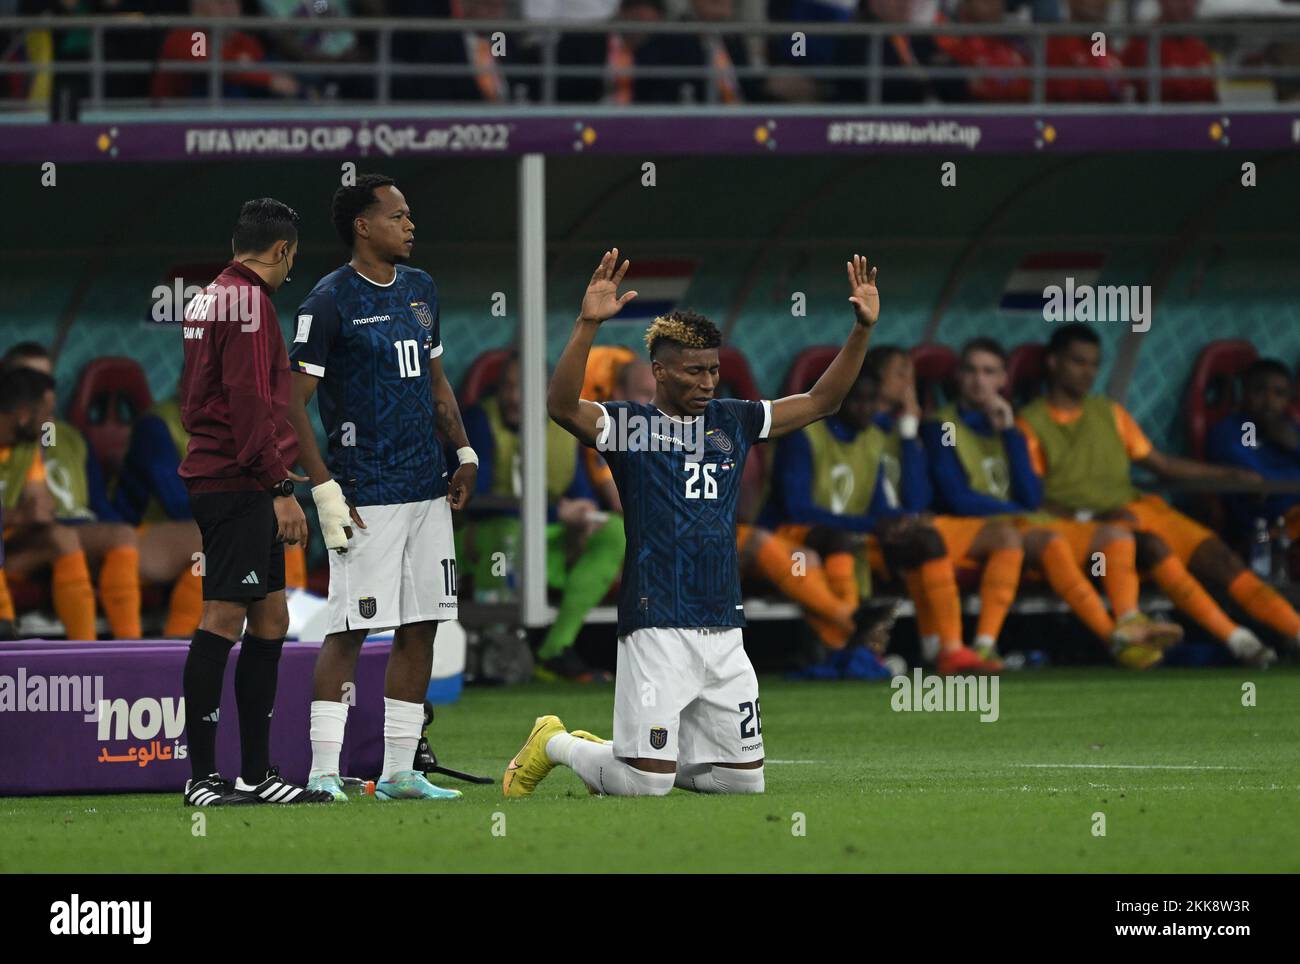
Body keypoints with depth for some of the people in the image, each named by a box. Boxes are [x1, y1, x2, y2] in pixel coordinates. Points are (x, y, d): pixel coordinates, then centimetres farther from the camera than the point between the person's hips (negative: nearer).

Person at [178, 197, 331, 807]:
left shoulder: (211, 298, 19)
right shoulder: (248, 300, -11)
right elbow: (251, 404, -18)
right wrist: (281, 487, -17)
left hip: (217, 477, 10)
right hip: (239, 483, -10)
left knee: (270, 620, 11)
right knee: (222, 620, -10)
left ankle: (256, 773, 13)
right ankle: (202, 777, -11)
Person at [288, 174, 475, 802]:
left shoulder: (420, 290, 14)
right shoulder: (330, 301, -9)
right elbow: (295, 403, -11)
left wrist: (464, 453, 13)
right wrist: (324, 488, -16)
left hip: (427, 490, 7)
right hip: (366, 495, -7)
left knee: (420, 629, 7)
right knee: (350, 631, -9)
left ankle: (399, 773, 13)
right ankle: (323, 772, -7)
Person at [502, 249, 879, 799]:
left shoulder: (733, 422, 13)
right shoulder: (627, 425, -4)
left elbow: (821, 401, 18)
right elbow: (562, 406, -23)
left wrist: (862, 330, 6)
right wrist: (588, 324, -34)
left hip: (724, 628, 6)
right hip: (657, 626, -6)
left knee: (743, 779, 9)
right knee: (647, 784, -10)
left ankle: (619, 755, 29)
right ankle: (555, 745, 19)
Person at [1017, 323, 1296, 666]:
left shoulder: (1110, 413, 22)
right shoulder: (1030, 424, 3)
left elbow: (1160, 463, 24)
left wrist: (1230, 475, 18)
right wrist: (1092, 517, -18)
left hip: (1134, 508, 6)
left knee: (1215, 553, -16)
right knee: (1152, 545, -34)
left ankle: (1293, 629, -27)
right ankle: (1234, 637, -42)